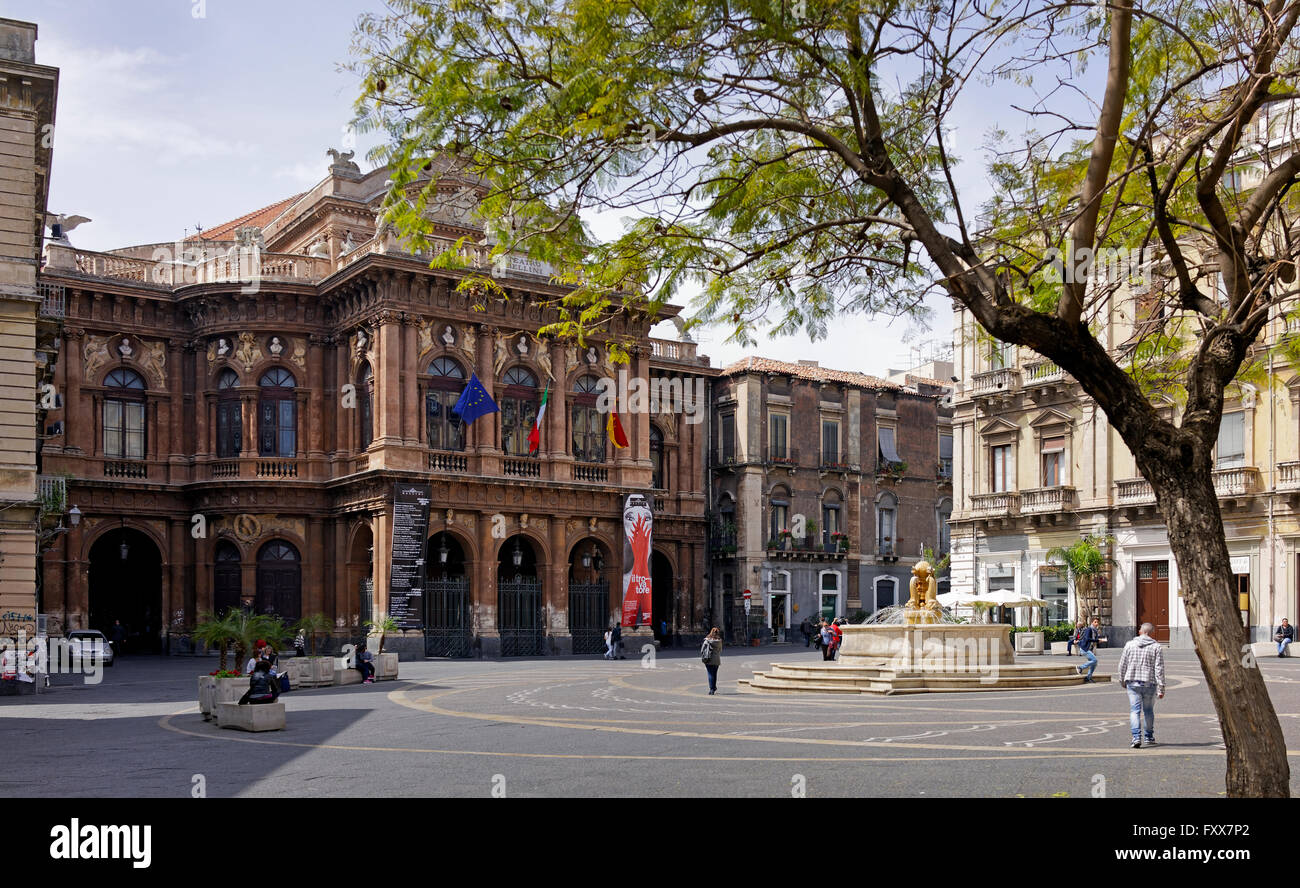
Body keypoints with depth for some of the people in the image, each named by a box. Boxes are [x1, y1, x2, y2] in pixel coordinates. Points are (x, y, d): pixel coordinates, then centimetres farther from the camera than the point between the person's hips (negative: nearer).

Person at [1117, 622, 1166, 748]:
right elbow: (1159, 669, -7)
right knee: (1148, 711, 16)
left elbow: (1122, 665, 6)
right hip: (1150, 683, 0)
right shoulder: (1156, 647, -2)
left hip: (1132, 682, 0)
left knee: (1135, 710, -1)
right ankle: (1149, 737, 27)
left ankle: (1136, 737, -15)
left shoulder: (1130, 645, 3)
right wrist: (1161, 688, -6)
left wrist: (1122, 681, 20)